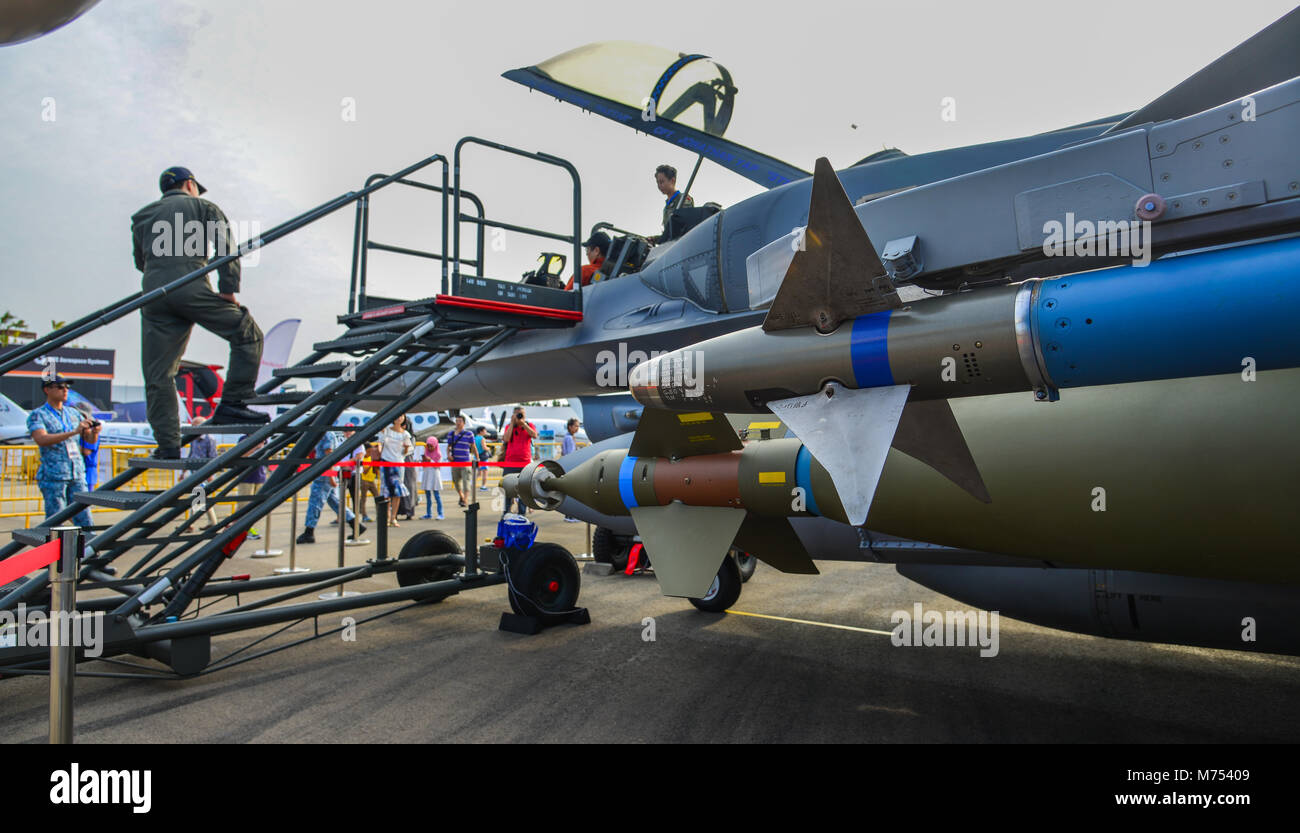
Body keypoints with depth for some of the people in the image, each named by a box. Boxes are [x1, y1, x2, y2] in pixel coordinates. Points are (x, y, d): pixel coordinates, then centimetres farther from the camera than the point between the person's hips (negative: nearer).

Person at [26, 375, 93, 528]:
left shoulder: (73, 413, 14)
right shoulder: (37, 415, -1)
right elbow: (41, 440, -19)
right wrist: (73, 432, -30)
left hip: (77, 474, 4)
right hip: (53, 475, -4)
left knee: (84, 519, 1)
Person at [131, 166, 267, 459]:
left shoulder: (142, 217, 27)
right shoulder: (203, 206, 15)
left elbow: (140, 262, 29)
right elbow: (226, 245, 0)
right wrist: (228, 289, -3)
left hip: (153, 292, 4)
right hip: (191, 287, -4)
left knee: (158, 375, 5)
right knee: (248, 334, 8)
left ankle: (168, 444, 2)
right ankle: (232, 403, -4)